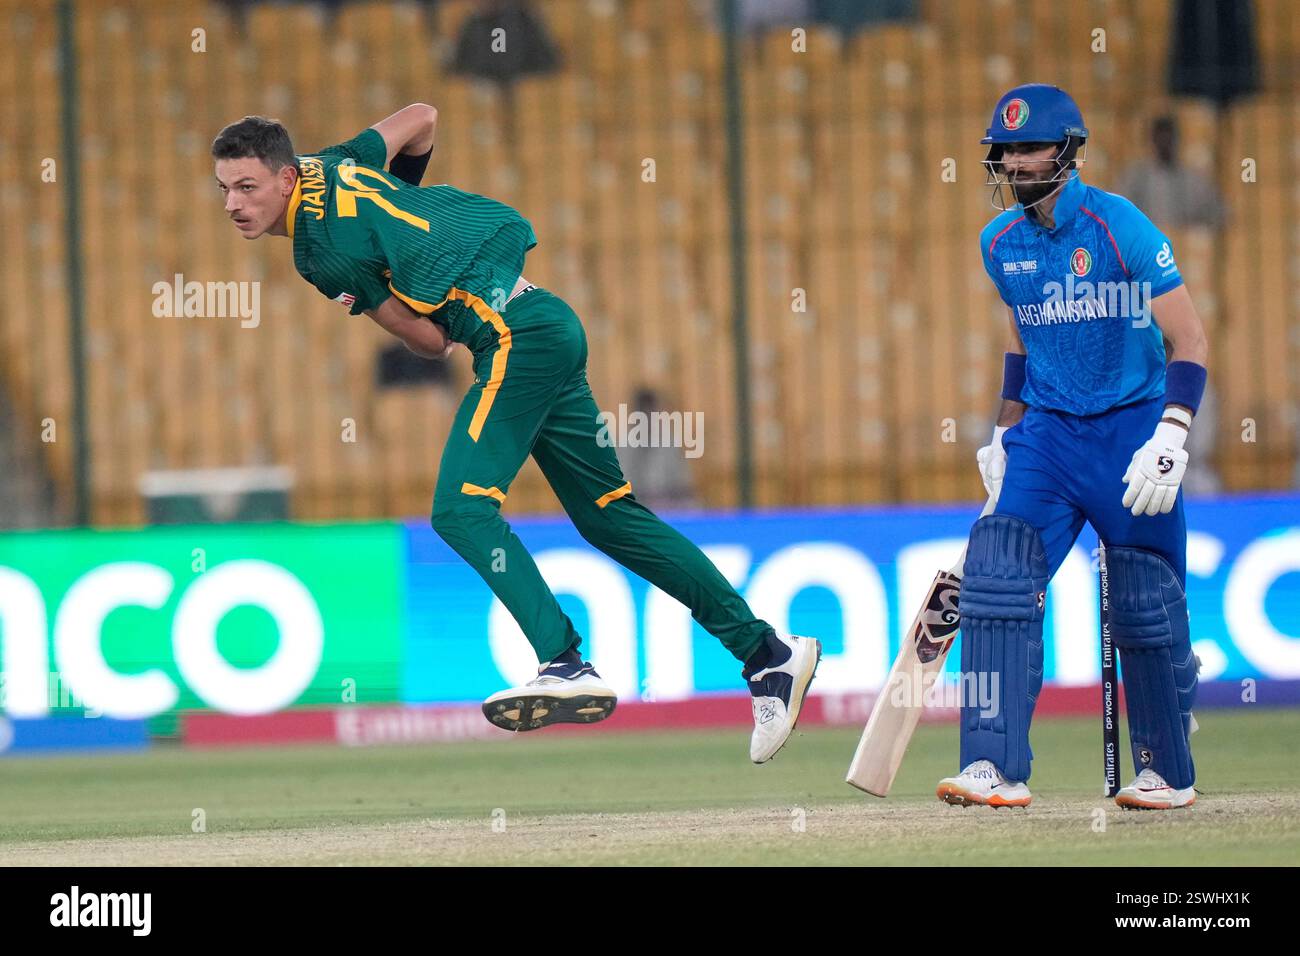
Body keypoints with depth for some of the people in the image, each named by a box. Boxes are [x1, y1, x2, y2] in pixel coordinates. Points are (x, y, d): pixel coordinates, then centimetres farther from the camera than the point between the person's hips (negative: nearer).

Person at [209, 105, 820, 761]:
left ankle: (567, 666, -30)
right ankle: (766, 653, 16)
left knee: (462, 509, -19)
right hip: (551, 328, 10)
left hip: (517, 335, -10)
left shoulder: (322, 252, -14)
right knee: (610, 515, 14)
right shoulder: (334, 163, 8)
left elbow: (431, 342, -6)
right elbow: (421, 117, 24)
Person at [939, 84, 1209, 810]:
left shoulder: (1119, 226, -13)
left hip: (1131, 429, -5)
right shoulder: (1001, 242, 6)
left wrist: (1170, 440, -25)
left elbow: (1189, 337, -15)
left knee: (1146, 611, 1)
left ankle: (1169, 772, 19)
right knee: (998, 576, -14)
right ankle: (997, 769, -17)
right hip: (1046, 434, 5)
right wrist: (1004, 434, 19)